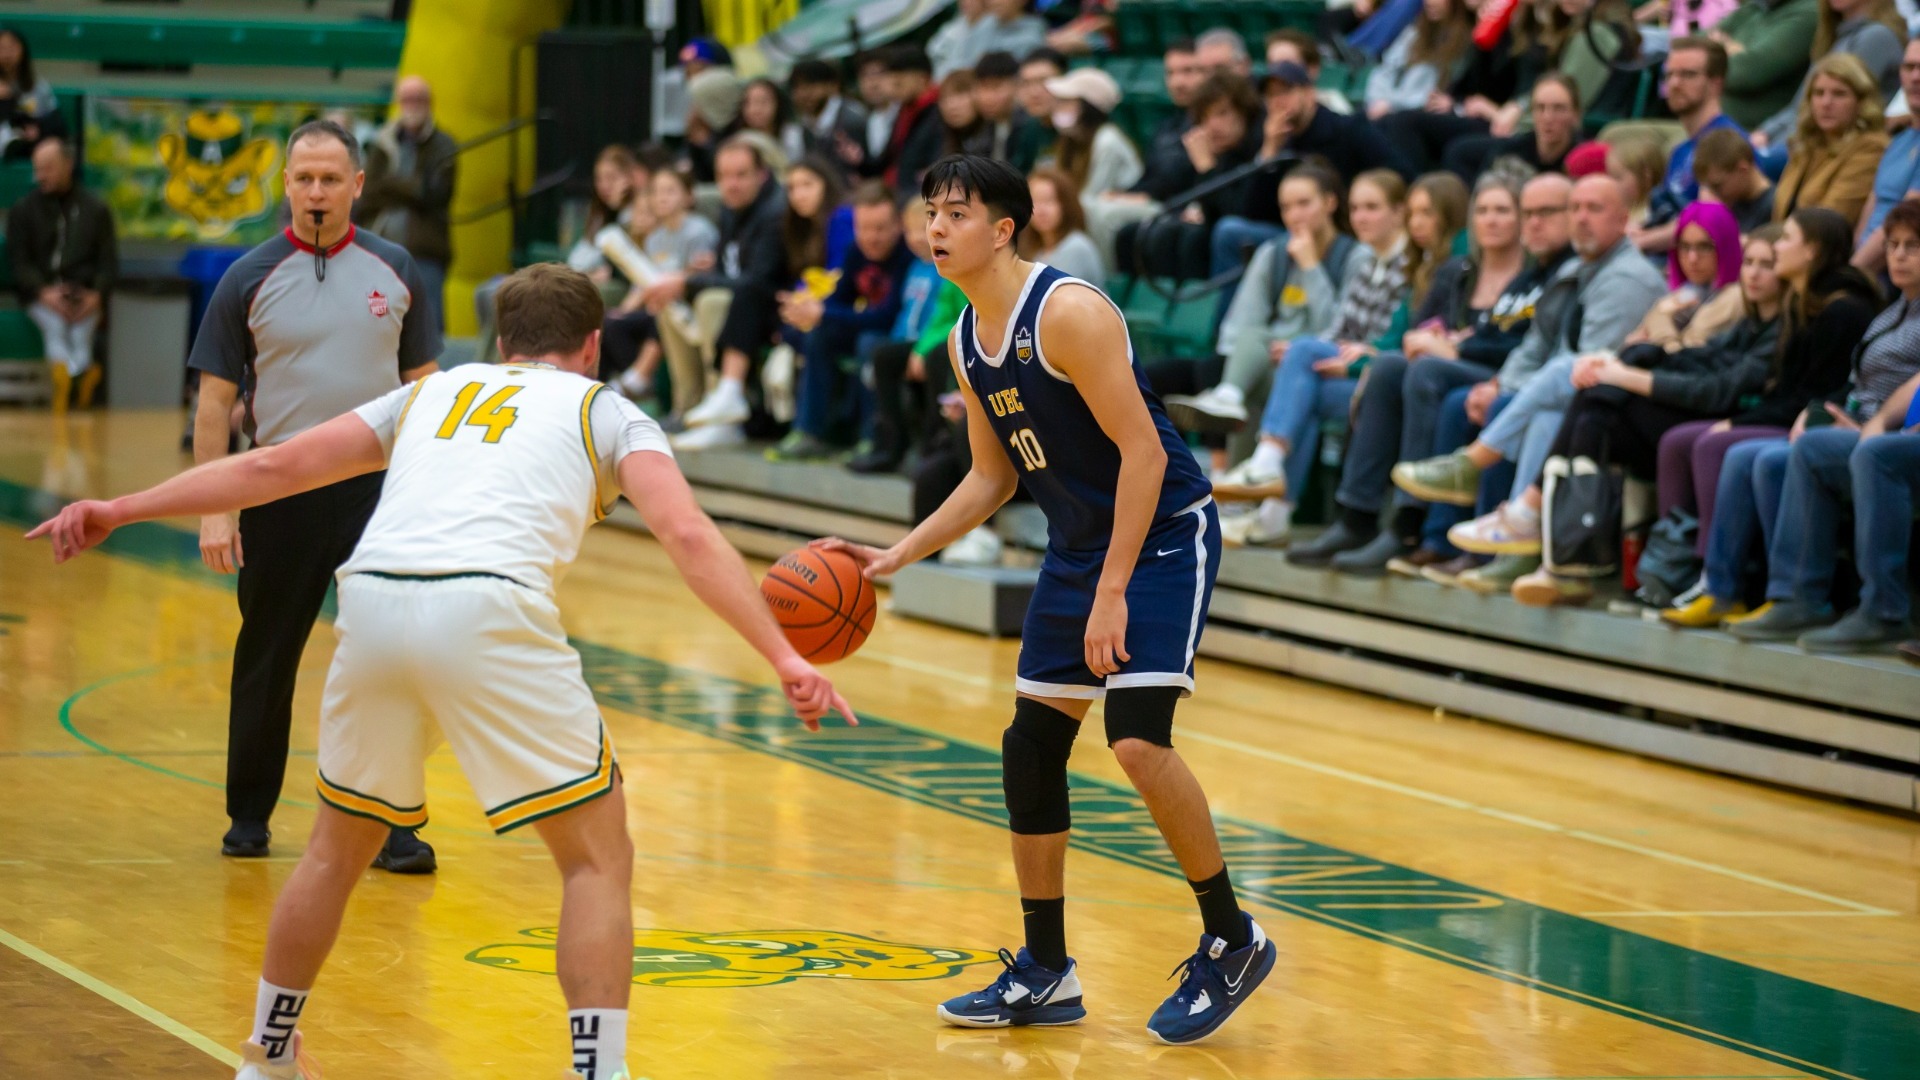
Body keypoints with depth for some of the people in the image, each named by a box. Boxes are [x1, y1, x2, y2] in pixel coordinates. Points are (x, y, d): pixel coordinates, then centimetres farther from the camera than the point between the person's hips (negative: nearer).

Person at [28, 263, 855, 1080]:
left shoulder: (433, 392, 31)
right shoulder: (605, 411, 21)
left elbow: (274, 466, 25)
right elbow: (687, 534, 4)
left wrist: (118, 511, 29)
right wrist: (785, 658, -2)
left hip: (371, 599, 4)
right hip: (488, 611, -4)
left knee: (338, 845, 26)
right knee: (599, 858, 9)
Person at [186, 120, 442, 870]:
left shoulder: (393, 271, 5)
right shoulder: (250, 280, -1)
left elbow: (423, 381, 10)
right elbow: (214, 400, 0)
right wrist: (213, 510, -7)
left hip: (379, 489, 1)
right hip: (281, 492, -1)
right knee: (266, 661, 9)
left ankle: (391, 822, 5)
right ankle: (248, 815, 23)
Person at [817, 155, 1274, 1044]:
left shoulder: (1068, 313, -21)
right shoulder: (967, 340, 5)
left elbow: (1143, 451, -23)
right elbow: (992, 477, 16)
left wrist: (1113, 592, -25)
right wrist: (896, 556, 7)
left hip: (1165, 534, -9)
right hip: (1078, 541, 9)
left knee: (1136, 738, -20)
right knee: (1031, 745, 7)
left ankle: (1231, 941, -2)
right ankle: (1045, 973, 18)